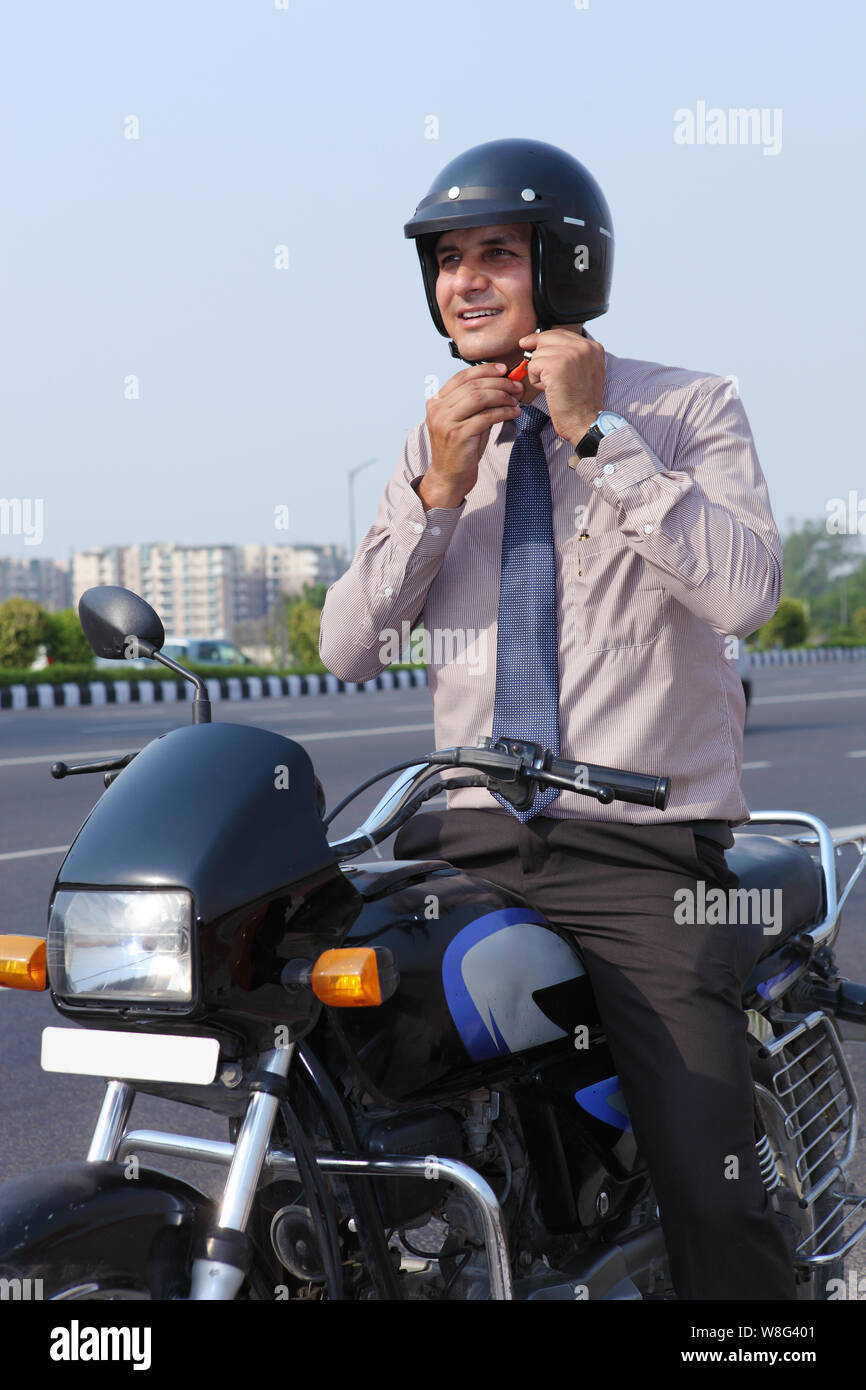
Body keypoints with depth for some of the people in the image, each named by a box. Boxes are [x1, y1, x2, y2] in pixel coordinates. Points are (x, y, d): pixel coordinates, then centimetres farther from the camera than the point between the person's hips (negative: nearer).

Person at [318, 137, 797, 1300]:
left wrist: (596, 435, -14)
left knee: (714, 1195, -15)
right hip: (464, 842, 4)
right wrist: (437, 491, -6)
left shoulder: (689, 409, 3)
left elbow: (748, 591, -16)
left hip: (643, 849, -4)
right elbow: (348, 653, 7)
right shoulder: (437, 439, 16)